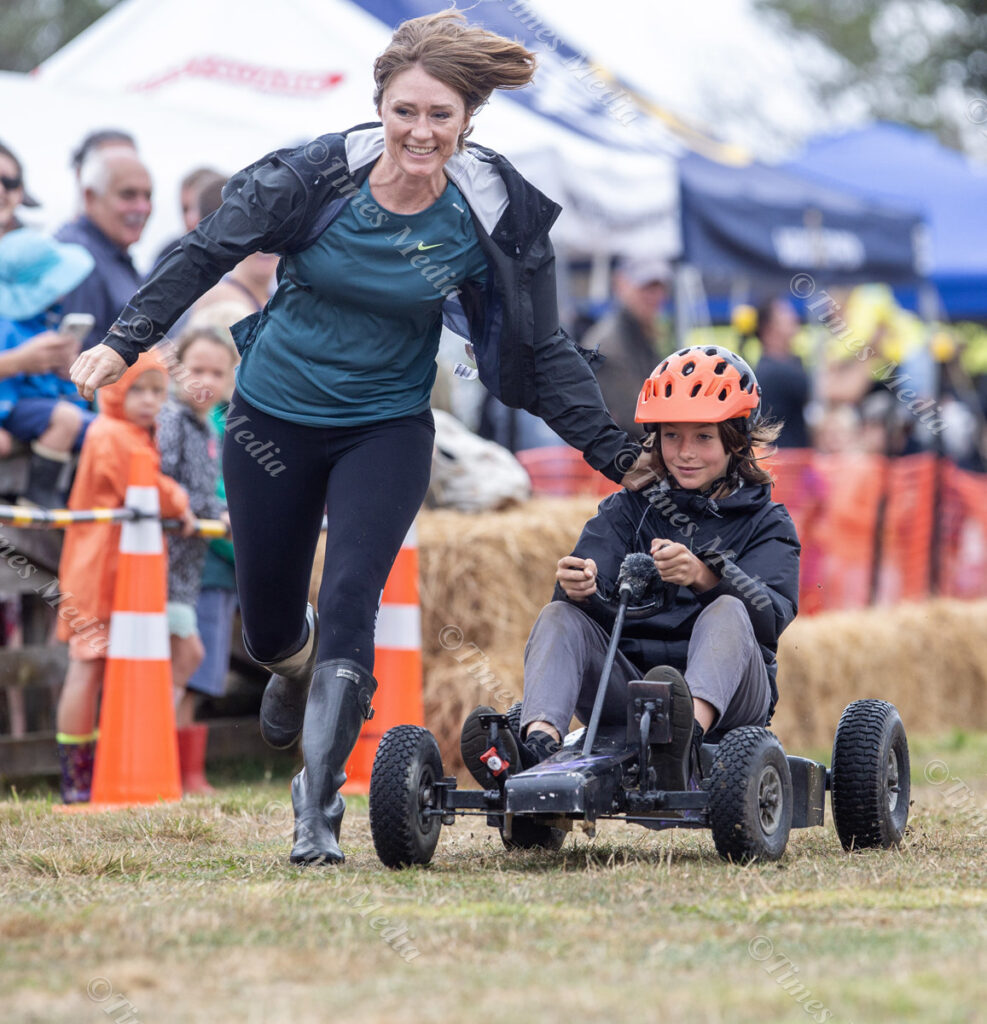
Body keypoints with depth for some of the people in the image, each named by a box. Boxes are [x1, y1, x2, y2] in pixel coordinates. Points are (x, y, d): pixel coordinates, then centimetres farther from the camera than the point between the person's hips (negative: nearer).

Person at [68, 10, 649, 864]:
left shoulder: (493, 216, -14)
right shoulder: (316, 178, -18)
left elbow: (541, 350, -4)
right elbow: (207, 254, -7)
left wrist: (613, 451, -5)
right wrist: (126, 341, -15)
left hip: (387, 430, -1)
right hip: (274, 421, 1)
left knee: (349, 597, -20)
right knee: (266, 625, 12)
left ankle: (319, 802, -11)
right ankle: (298, 668, 50)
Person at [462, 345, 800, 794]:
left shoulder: (766, 522, 11)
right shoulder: (627, 510, 18)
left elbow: (772, 613, -11)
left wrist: (705, 577, -32)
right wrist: (580, 588, -27)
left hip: (725, 695, -3)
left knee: (727, 611, -31)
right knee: (559, 615, -19)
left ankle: (685, 746, -62)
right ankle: (539, 742, -47)